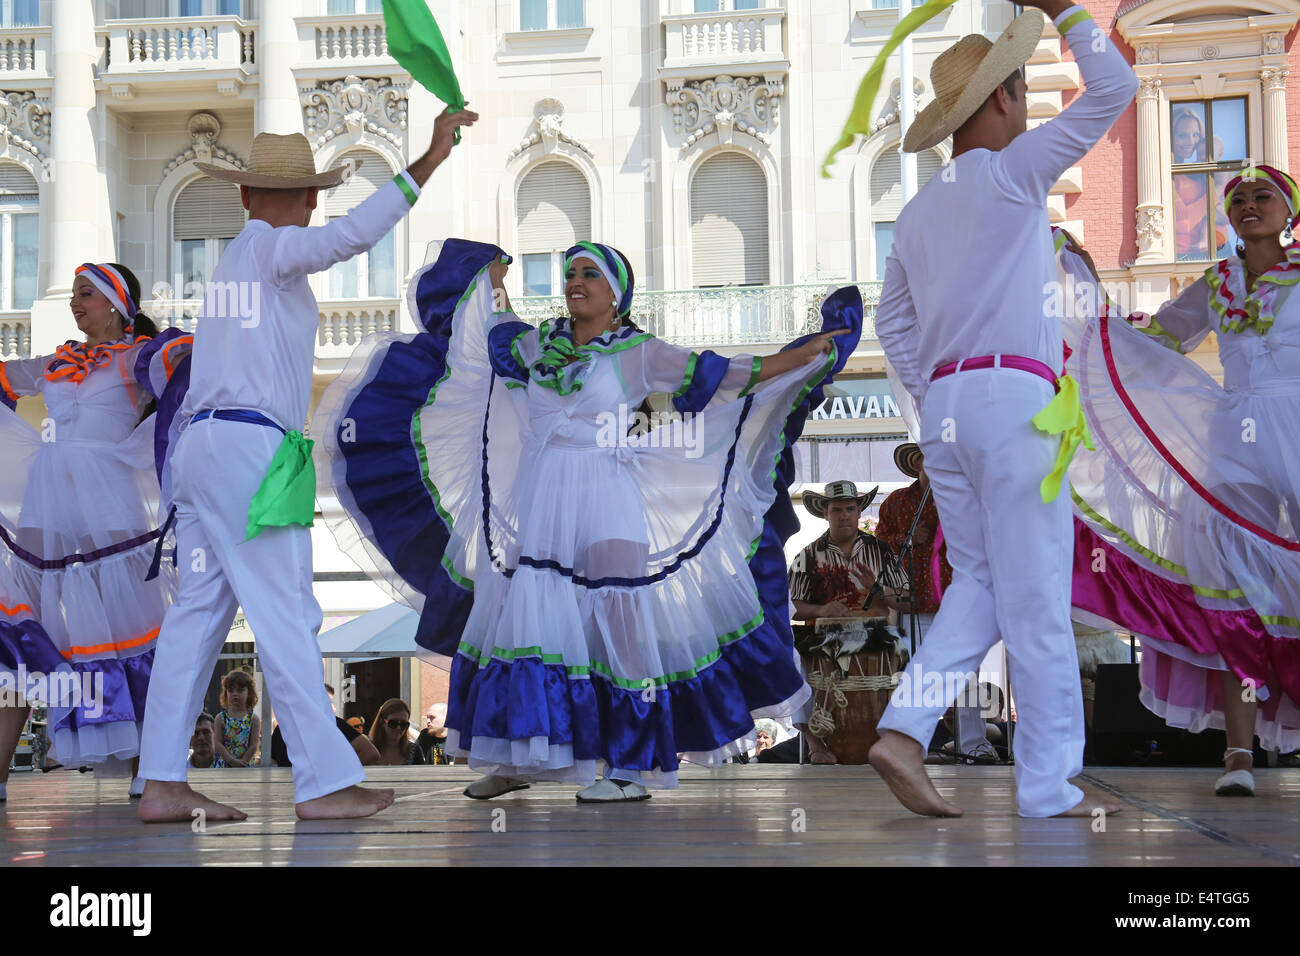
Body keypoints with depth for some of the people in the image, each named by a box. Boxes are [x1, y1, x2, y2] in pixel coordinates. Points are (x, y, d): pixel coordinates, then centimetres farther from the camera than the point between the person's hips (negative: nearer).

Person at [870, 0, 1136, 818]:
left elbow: (893, 321, 23)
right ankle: (1050, 785, 1)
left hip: (943, 404, 7)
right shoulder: (1011, 171, -3)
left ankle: (905, 729, -5)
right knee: (1037, 596, -3)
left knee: (980, 584, 12)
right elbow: (1114, 89, 0)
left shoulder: (917, 213, 17)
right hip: (1013, 397, -7)